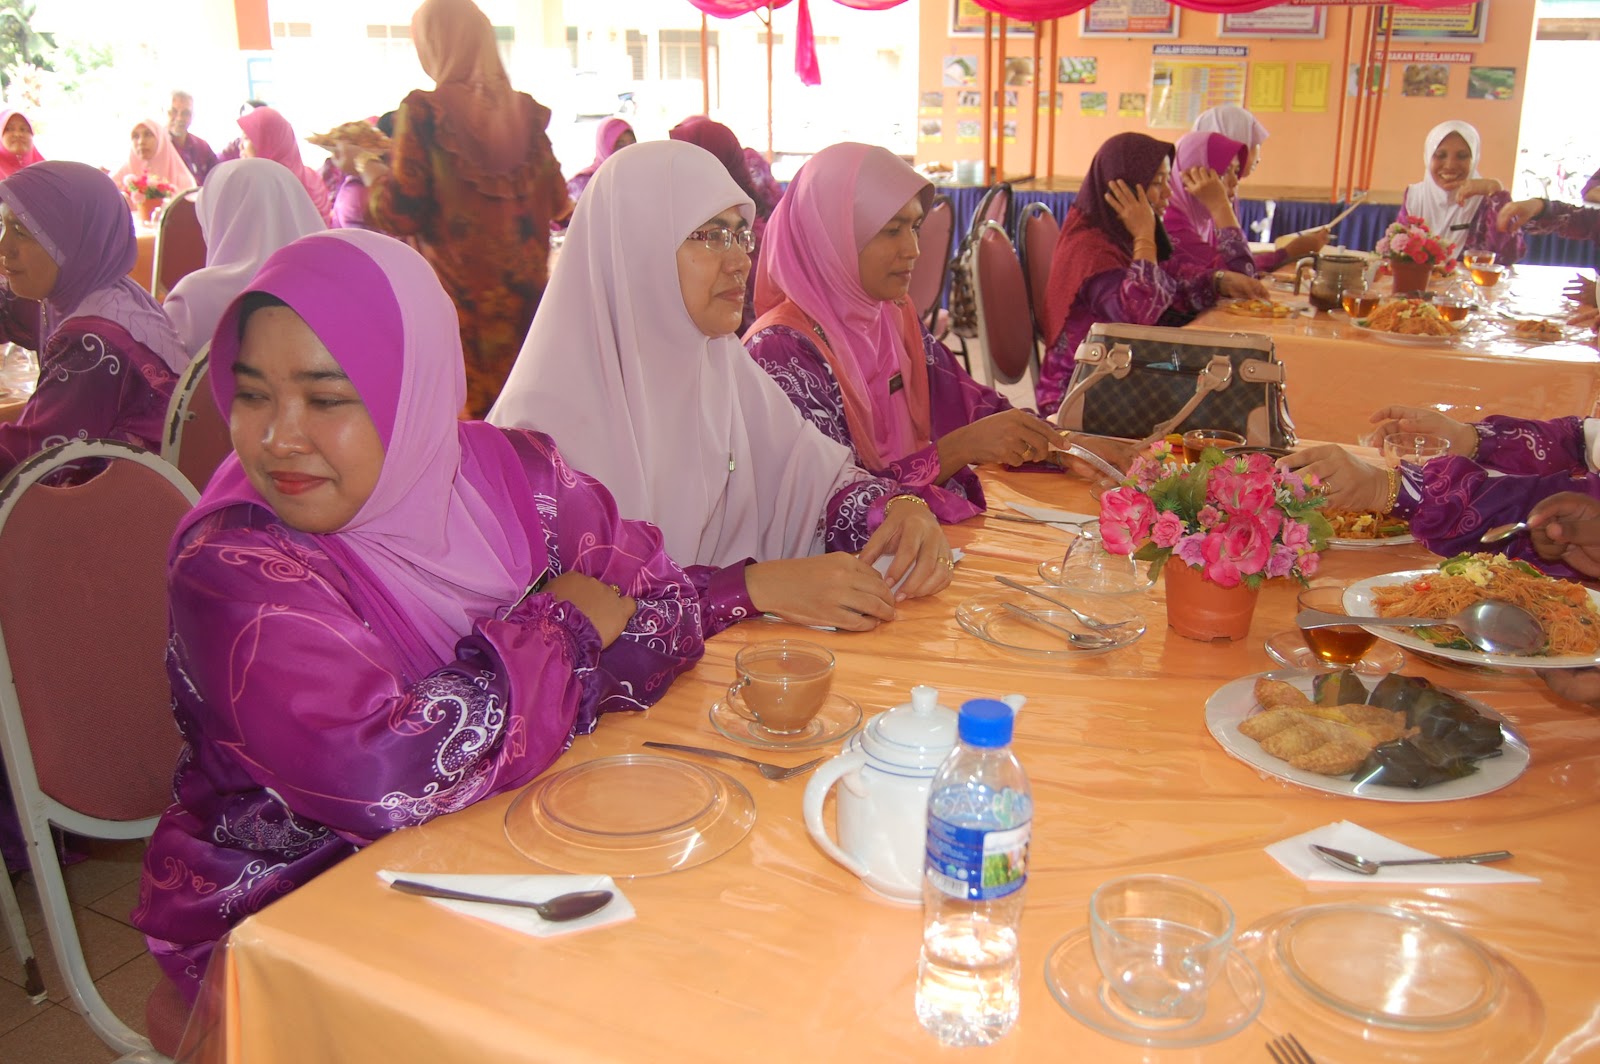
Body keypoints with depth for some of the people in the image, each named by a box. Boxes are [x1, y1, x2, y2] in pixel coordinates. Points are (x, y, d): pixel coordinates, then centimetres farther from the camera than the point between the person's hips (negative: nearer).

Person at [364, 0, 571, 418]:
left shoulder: (423, 112, -9)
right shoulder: (525, 112, 3)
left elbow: (402, 214, -11)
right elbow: (557, 204, 9)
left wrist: (371, 172, 9)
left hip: (458, 296, -4)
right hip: (524, 292, 4)